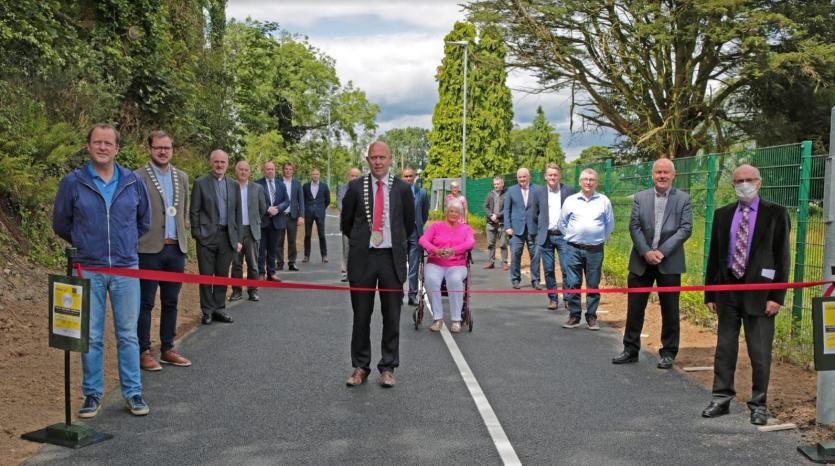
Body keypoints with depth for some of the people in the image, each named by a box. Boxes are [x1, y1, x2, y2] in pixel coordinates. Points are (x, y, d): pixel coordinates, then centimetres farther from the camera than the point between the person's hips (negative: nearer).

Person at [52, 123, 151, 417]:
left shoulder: (133, 182, 3)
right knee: (91, 337, 6)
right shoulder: (73, 182, -2)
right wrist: (83, 243, 12)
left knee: (128, 335, 6)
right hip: (89, 270, -1)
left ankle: (133, 393, 15)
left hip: (126, 269, 1)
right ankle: (92, 394, 17)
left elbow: (144, 220, 18)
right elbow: (61, 223, 10)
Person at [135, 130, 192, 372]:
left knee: (171, 302, 12)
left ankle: (167, 349, 21)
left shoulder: (182, 177, 12)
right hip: (149, 250, -5)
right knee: (145, 303, 2)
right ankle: (144, 352, 10)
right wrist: (136, 241, -7)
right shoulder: (138, 178, -6)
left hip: (176, 248, 6)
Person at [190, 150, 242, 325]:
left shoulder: (234, 185, 11)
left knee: (222, 275, 8)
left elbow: (238, 213, 12)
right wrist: (197, 234, -7)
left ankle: (219, 308, 19)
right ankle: (208, 311, 12)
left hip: (227, 237, 3)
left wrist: (238, 239, 8)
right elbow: (194, 211, -1)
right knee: (206, 275, 2)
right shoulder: (200, 183, 0)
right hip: (207, 236, -3)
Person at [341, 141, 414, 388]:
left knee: (392, 317, 6)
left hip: (392, 258, 0)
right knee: (361, 316, 6)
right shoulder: (355, 187, 1)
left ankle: (388, 368, 16)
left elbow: (409, 224, 13)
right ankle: (360, 367, 17)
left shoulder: (402, 188, 2)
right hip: (362, 257, 0)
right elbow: (346, 222, 12)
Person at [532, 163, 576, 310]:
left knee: (566, 269, -4)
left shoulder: (569, 191, 1)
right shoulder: (539, 194, 7)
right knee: (548, 270, 5)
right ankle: (552, 299, 14)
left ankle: (568, 299, 5)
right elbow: (535, 215, 16)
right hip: (546, 237, 2)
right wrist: (541, 231, 12)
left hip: (563, 236, -2)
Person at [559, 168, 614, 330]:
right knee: (572, 284, 1)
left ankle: (591, 317, 14)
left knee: (593, 285, 5)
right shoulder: (570, 200, 4)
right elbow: (562, 223, 13)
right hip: (574, 249, 0)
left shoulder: (604, 201, 3)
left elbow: (610, 225, 11)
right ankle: (574, 316, 11)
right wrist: (571, 237, 10)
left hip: (595, 250, 0)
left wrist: (601, 239, 9)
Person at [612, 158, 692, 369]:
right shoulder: (640, 198, 6)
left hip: (669, 262, -2)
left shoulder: (683, 199, 1)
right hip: (641, 261, 2)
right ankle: (631, 350, 16)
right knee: (635, 306, 6)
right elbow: (634, 227, 0)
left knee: (670, 310, 6)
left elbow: (686, 228, -7)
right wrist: (646, 252, -13)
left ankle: (668, 353, 17)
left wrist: (662, 251, -15)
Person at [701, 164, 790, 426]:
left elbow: (782, 257, -4)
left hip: (758, 292, -3)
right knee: (724, 348, 10)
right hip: (728, 290, 4)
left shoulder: (775, 214, -1)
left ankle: (759, 405, 15)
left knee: (760, 352, 2)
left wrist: (777, 296, -11)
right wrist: (710, 293, 8)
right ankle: (721, 399, 21)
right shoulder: (723, 215, 9)